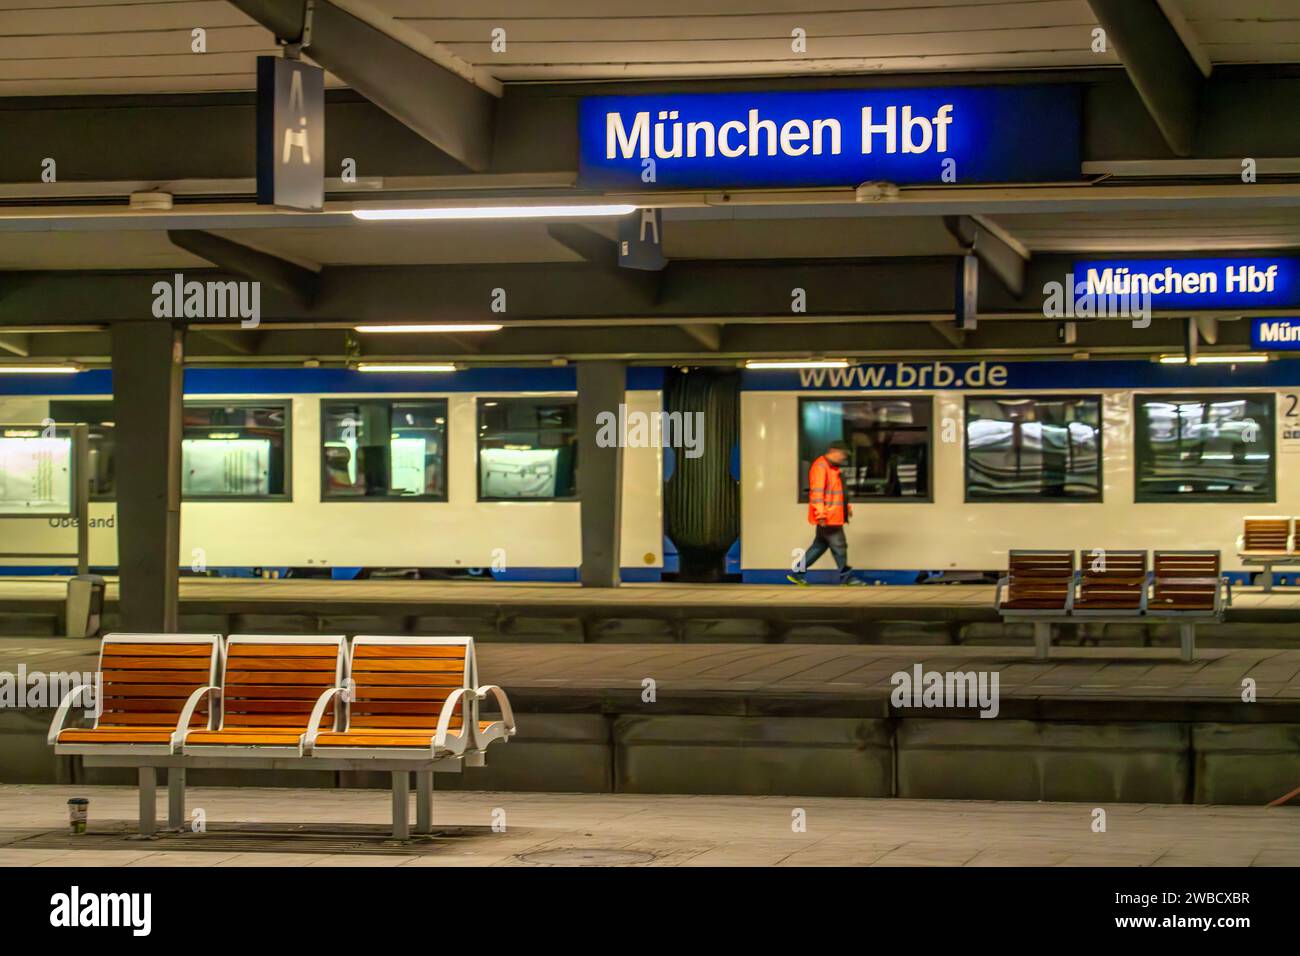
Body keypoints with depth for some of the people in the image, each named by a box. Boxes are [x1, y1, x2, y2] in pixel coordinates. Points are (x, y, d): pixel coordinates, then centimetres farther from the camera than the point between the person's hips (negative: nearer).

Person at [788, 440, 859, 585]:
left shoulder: (833, 468, 19)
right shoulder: (820, 467, -14)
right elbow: (817, 492, -21)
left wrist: (846, 506, 19)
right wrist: (821, 515, -25)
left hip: (833, 517, 11)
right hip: (827, 518, -11)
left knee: (819, 546, 12)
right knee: (839, 547, -3)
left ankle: (796, 574, 15)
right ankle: (846, 577, 6)